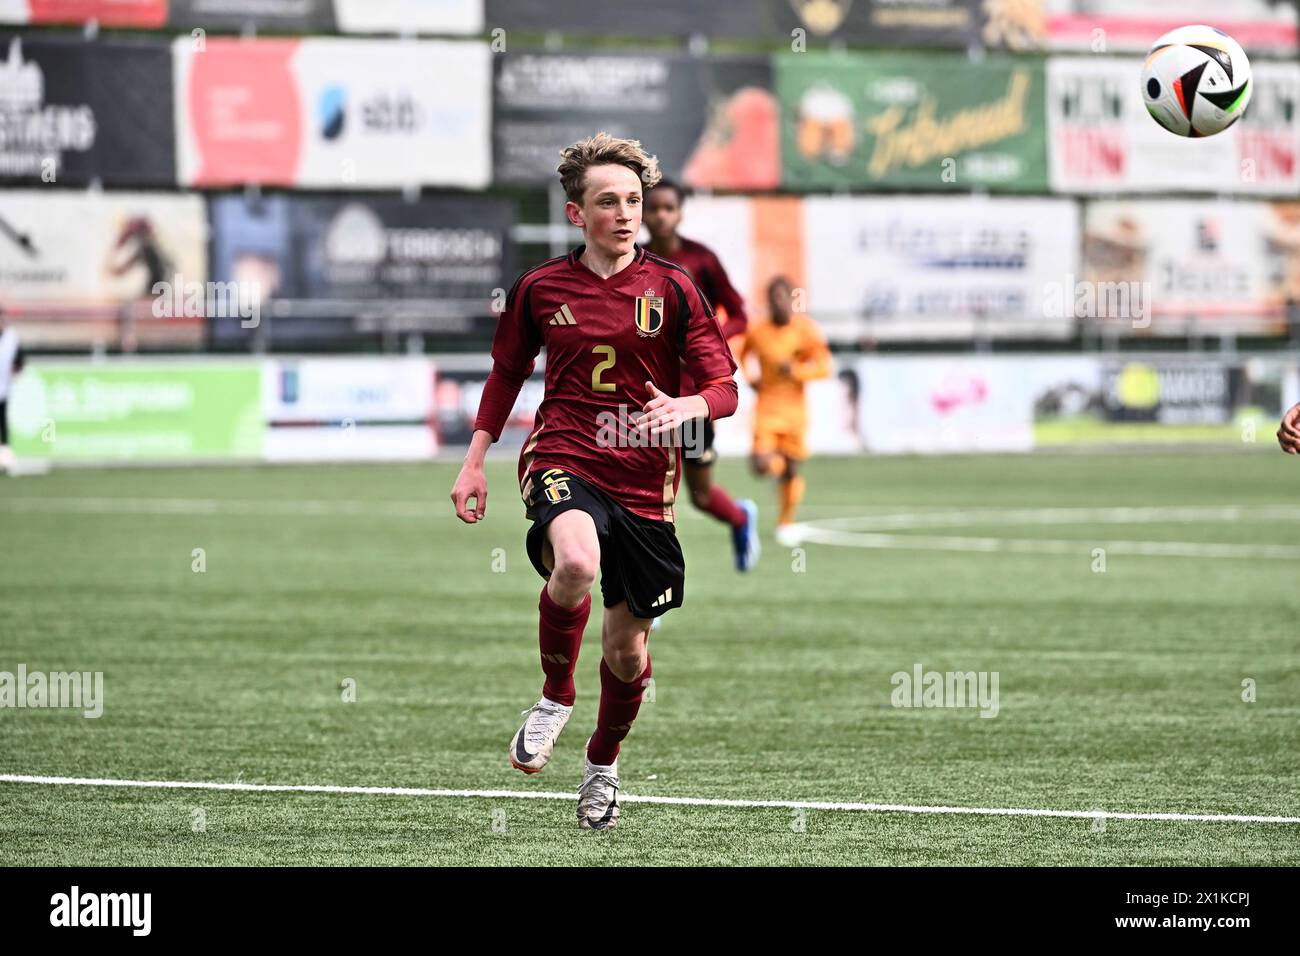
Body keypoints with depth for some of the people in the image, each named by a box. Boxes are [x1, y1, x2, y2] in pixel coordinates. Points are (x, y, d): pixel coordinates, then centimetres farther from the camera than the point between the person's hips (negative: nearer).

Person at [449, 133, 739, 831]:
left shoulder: (672, 288, 0)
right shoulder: (539, 289, 4)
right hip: (561, 461, -1)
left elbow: (724, 388, 0)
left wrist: (685, 407, -22)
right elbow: (507, 373, 19)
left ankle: (603, 764, 37)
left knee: (626, 647, 7)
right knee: (577, 564, -35)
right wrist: (474, 462, 14)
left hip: (643, 483, 1)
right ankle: (555, 697, -7)